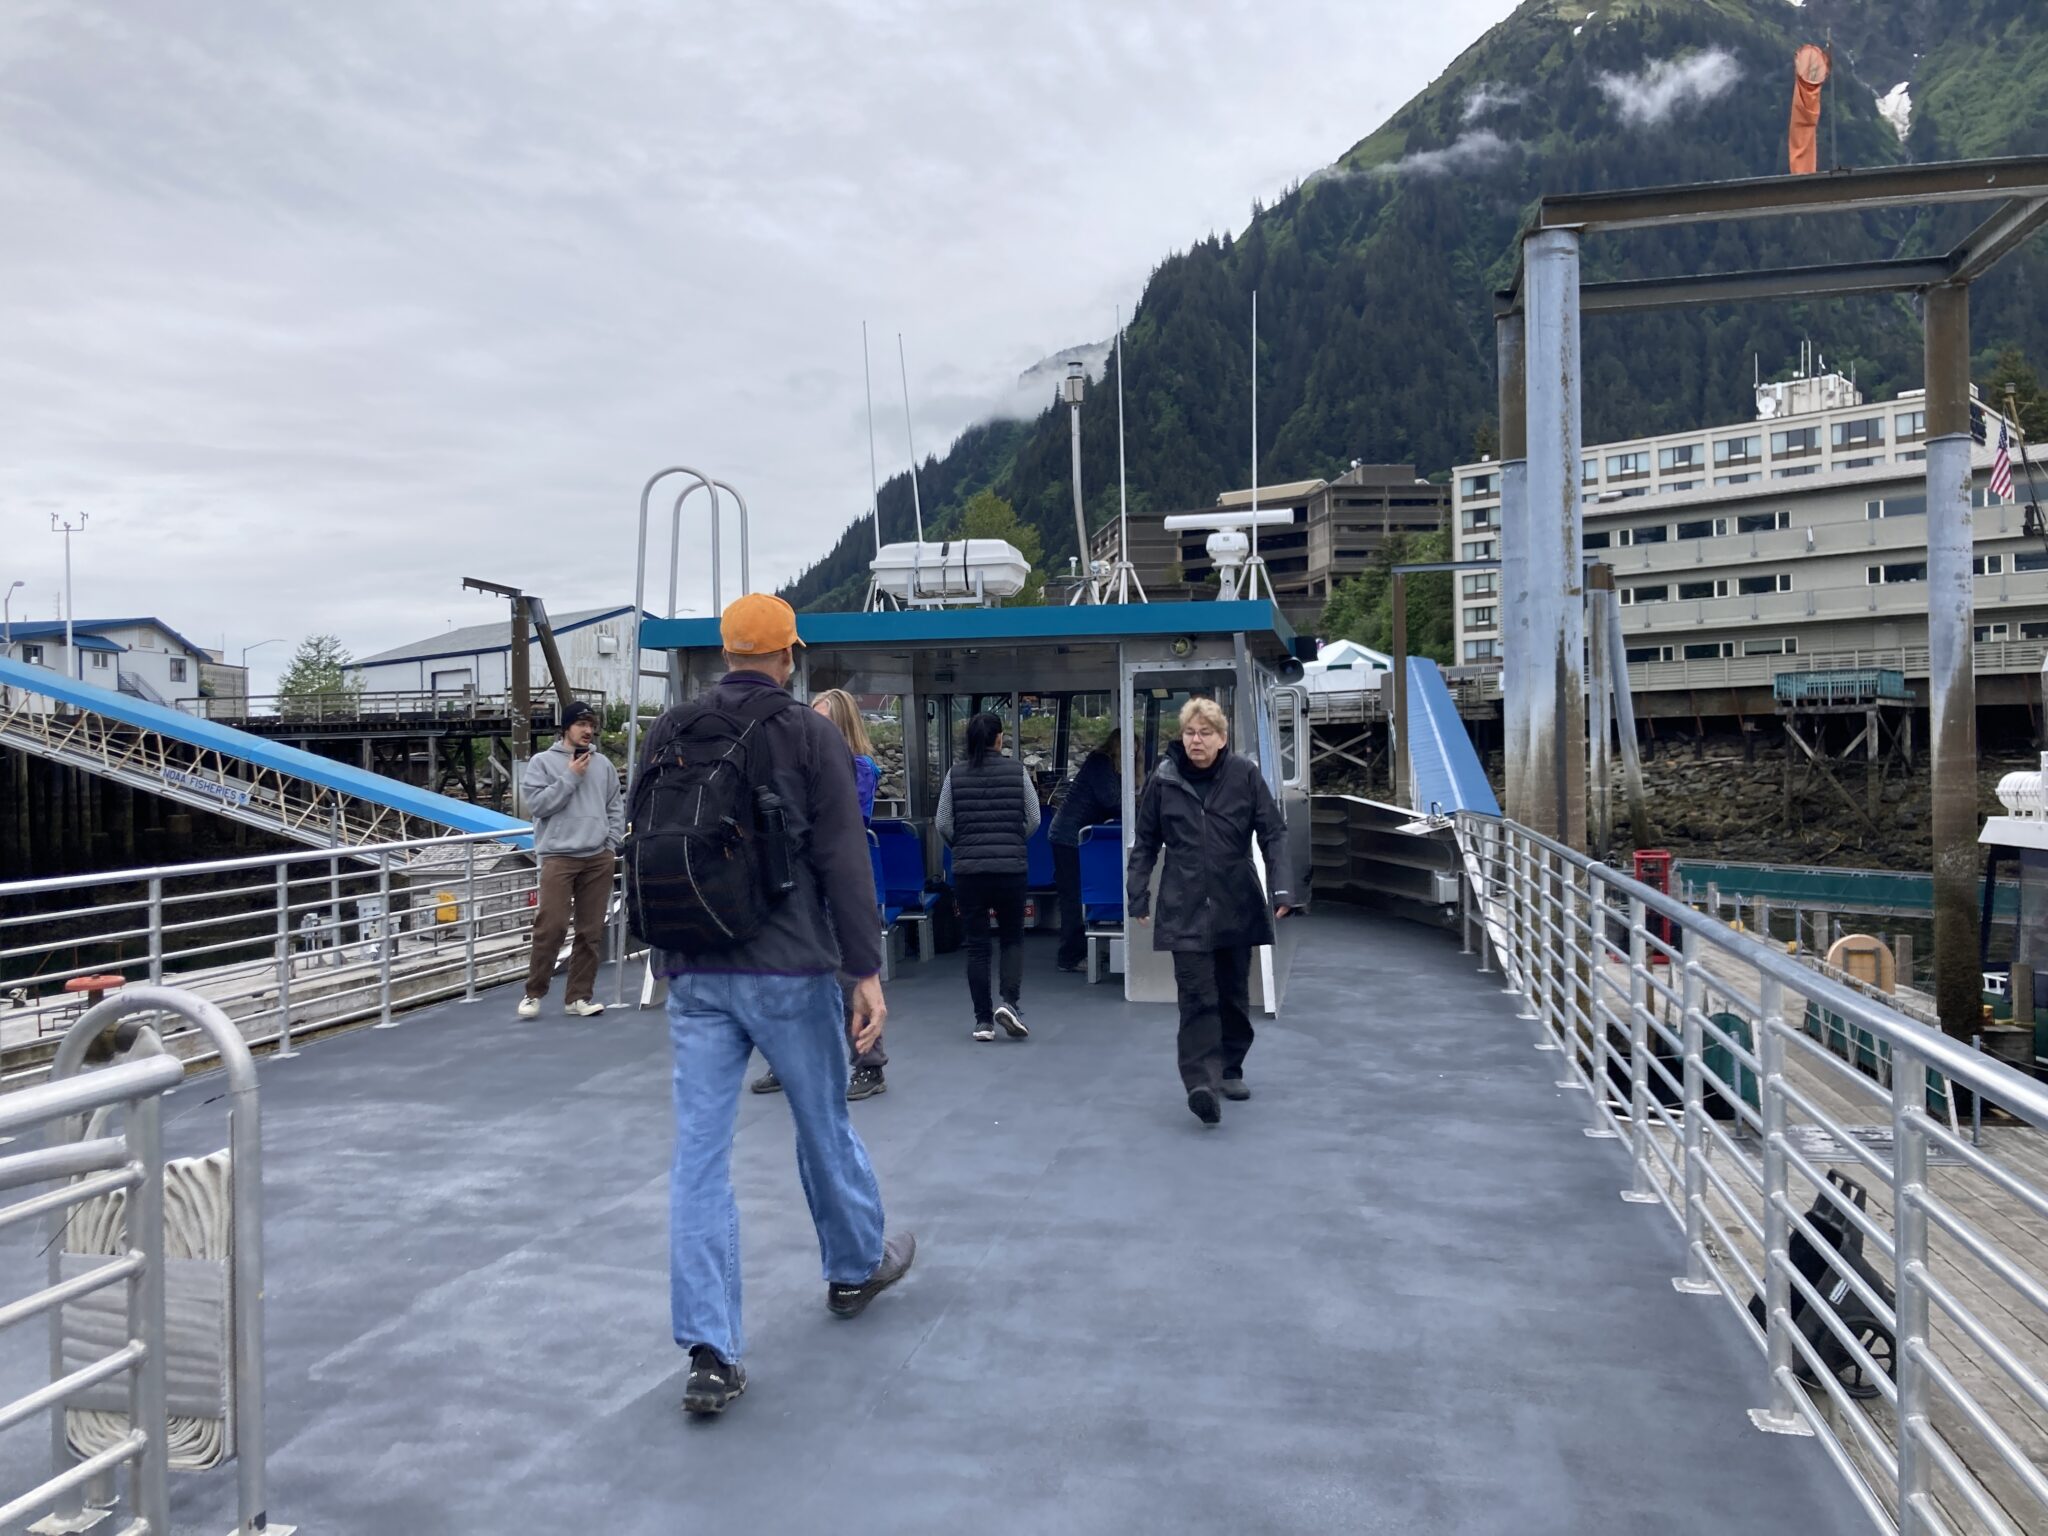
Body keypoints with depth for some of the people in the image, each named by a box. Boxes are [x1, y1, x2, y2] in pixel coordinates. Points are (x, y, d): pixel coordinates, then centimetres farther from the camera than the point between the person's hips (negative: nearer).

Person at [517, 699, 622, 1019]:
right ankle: (534, 993, 6)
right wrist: (570, 777, -10)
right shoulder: (542, 762, 2)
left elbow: (616, 808, 15)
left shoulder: (603, 764, 12)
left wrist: (611, 844, 4)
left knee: (592, 931, 5)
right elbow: (536, 803, -9)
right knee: (551, 927, -10)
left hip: (599, 859, 4)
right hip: (559, 856, -4)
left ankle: (579, 995, 13)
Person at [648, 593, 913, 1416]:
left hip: (692, 973, 3)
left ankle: (711, 1355, 3)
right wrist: (866, 970, -8)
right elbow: (842, 861, -11)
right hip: (788, 970, -3)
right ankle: (857, 1266, 39)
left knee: (699, 1152, 3)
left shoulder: (668, 731, 6)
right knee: (824, 1125, 17)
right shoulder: (810, 734, -7)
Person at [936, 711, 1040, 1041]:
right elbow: (1033, 819, 0)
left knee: (976, 945, 8)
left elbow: (943, 824, -1)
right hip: (1011, 867, 0)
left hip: (967, 869, 0)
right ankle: (1009, 1002, -3)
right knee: (1012, 938, 15)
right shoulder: (1016, 770, -2)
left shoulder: (955, 773, -1)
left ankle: (983, 1020, 10)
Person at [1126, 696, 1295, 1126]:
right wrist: (1137, 895, 4)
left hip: (1236, 905, 2)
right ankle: (1200, 1082, -18)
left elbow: (1273, 833, -1)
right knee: (1197, 997, -12)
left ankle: (1230, 1069, 30)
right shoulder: (1164, 780, -1)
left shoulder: (1245, 775, -3)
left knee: (1234, 993, 14)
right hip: (1185, 908, -1)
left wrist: (1280, 887, -11)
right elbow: (1145, 843, 7)